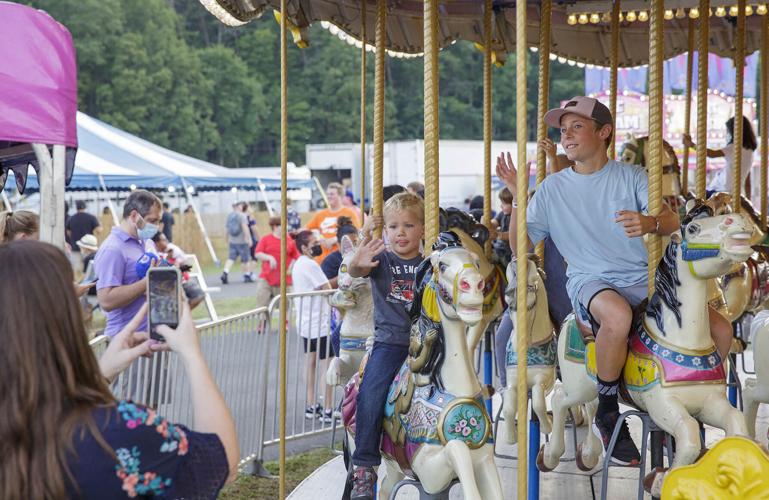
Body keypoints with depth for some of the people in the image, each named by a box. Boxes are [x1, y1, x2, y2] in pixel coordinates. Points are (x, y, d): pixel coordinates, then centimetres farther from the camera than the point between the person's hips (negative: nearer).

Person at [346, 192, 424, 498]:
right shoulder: (381, 260, 4)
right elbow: (355, 271, -13)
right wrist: (359, 262, -38)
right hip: (389, 343, -2)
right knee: (370, 394, -21)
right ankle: (364, 467, -14)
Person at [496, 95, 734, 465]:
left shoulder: (632, 177, 8)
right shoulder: (552, 188, 10)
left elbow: (672, 222, -6)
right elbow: (521, 245, 7)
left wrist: (651, 223, -30)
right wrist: (517, 196, -7)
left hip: (644, 280, 2)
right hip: (589, 282, -2)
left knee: (720, 330, -17)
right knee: (618, 315, -40)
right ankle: (607, 409, -19)